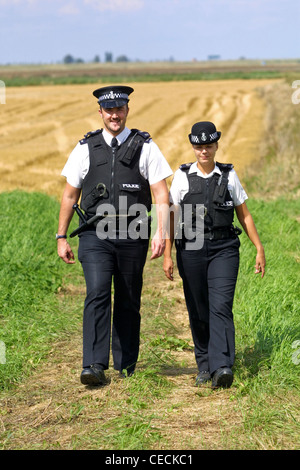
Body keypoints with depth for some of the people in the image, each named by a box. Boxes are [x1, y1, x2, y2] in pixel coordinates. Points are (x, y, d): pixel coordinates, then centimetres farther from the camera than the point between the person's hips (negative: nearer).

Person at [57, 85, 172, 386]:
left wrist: (160, 232, -11)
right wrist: (61, 237, 10)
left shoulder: (144, 147, 5)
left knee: (128, 302, 7)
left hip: (132, 235, 0)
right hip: (95, 235, 0)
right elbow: (70, 195, 13)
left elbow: (161, 194, 1)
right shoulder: (86, 148, 9)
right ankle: (95, 366, -20)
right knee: (97, 294, -16)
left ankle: (126, 366, 20)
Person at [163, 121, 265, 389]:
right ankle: (204, 367, 18)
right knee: (198, 311, 4)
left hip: (224, 249, -1)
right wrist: (167, 255, -1)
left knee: (221, 307, -15)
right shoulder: (183, 176, 6)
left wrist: (260, 249, 8)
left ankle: (222, 367, -24)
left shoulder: (229, 175, 8)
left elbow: (244, 215, 12)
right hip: (191, 250, 1)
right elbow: (171, 217, 5)